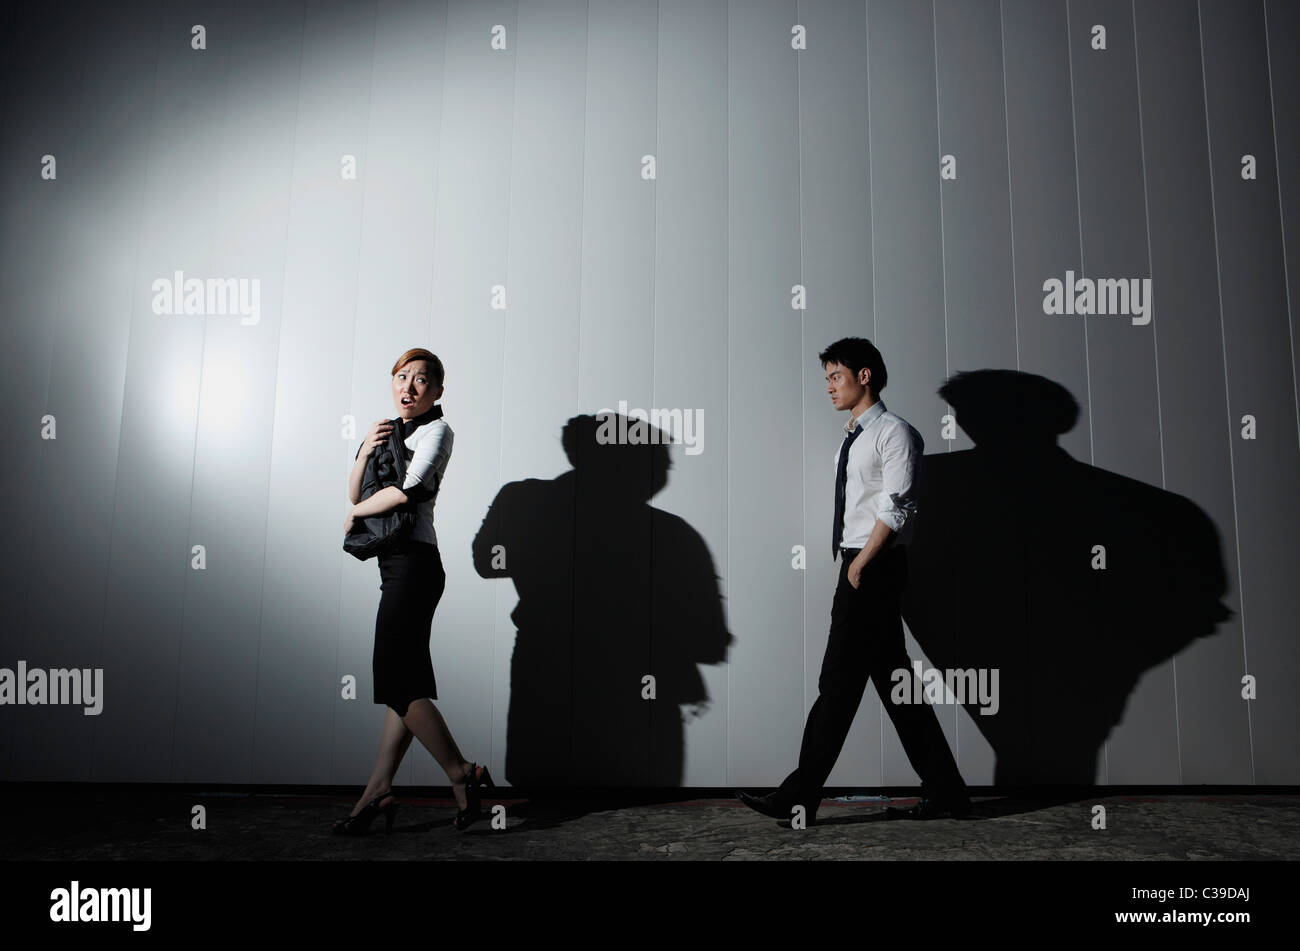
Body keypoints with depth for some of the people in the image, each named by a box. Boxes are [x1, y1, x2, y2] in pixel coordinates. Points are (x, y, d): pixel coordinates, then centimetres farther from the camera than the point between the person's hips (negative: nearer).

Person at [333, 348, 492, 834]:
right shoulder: (389, 430, 22)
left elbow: (408, 490, -19)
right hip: (396, 563, 8)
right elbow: (355, 493, 15)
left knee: (398, 681, -10)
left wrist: (354, 515, -4)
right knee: (405, 683, 6)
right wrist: (366, 450, -3)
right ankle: (378, 791, 7)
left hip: (413, 561, -8)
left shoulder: (437, 430, -3)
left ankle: (462, 775, -2)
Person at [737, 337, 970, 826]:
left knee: (839, 682, -7)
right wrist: (854, 565, 8)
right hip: (859, 567, 9)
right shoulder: (854, 438, 19)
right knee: (894, 682, 11)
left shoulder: (893, 432, -7)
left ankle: (799, 799, -2)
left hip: (875, 568, -9)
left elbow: (896, 509, -15)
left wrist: (860, 564, -16)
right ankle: (945, 792, 19)